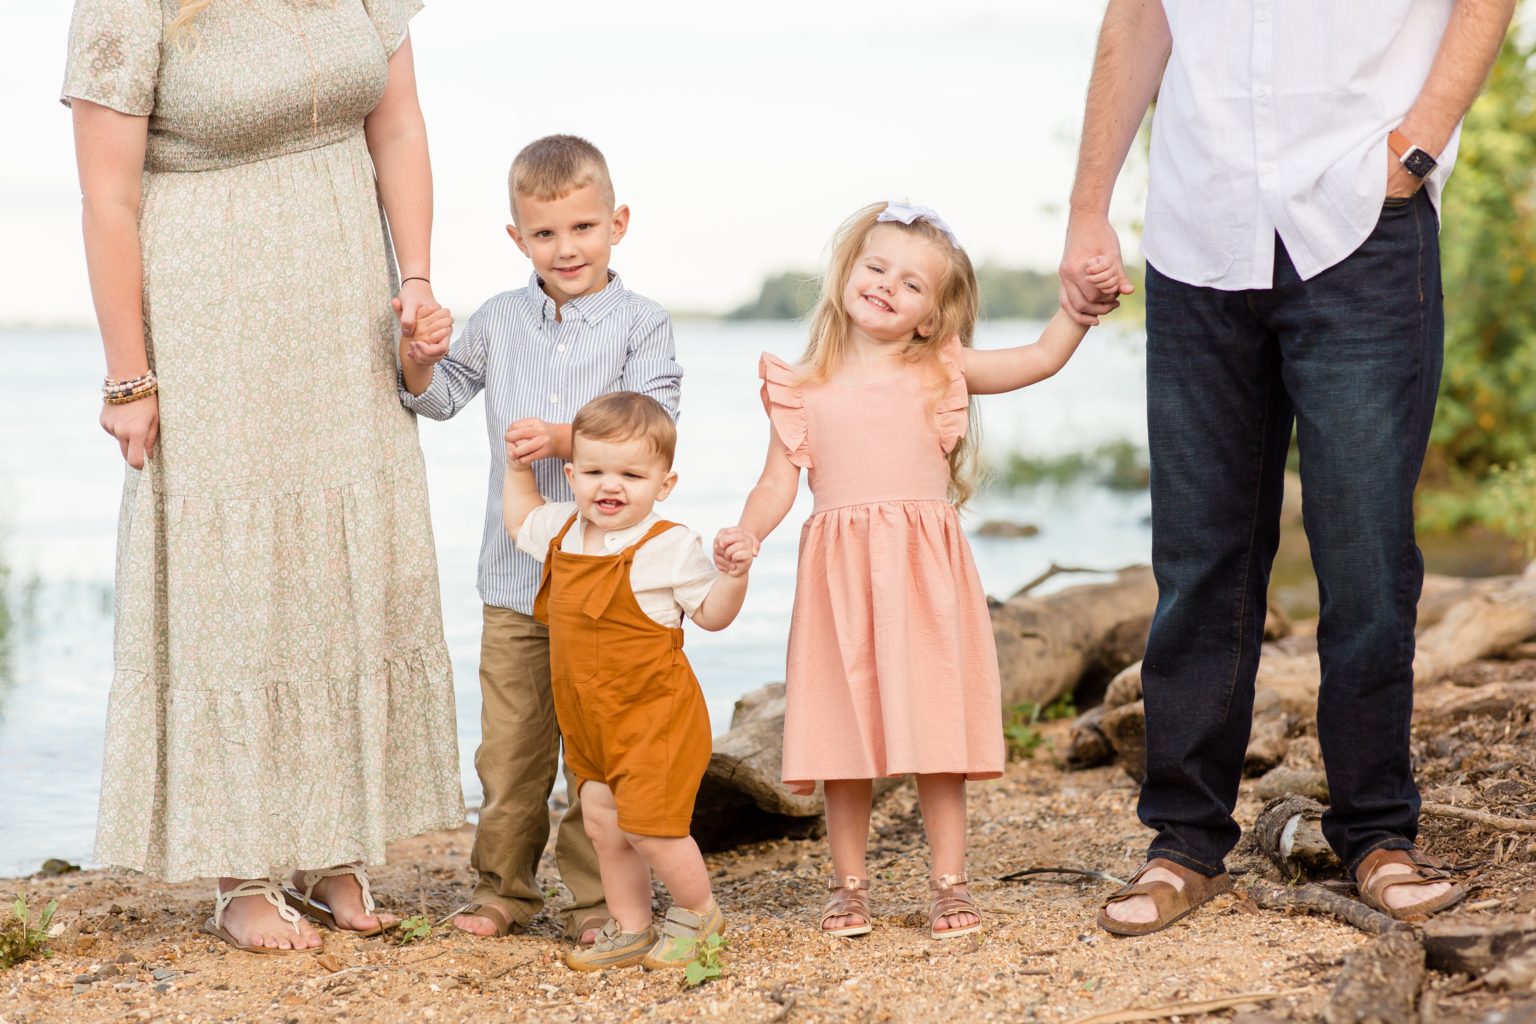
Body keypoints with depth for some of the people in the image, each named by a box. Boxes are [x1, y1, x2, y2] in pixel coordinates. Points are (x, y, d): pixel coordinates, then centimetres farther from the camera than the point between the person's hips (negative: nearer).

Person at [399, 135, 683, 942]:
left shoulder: (641, 324, -2)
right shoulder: (497, 322, 9)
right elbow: (441, 398, 19)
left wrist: (566, 439, -24)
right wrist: (419, 362, -2)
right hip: (514, 574, 3)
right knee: (509, 741, 8)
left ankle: (597, 898, 12)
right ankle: (503, 888, 21)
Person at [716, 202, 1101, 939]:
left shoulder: (942, 373, 7)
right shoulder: (804, 386, 8)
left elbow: (1044, 357, 4)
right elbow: (779, 481, 4)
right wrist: (747, 533, -13)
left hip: (925, 576, 0)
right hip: (839, 575, 1)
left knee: (934, 726, 1)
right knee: (843, 734, 3)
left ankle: (950, 884, 11)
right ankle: (849, 885, 16)